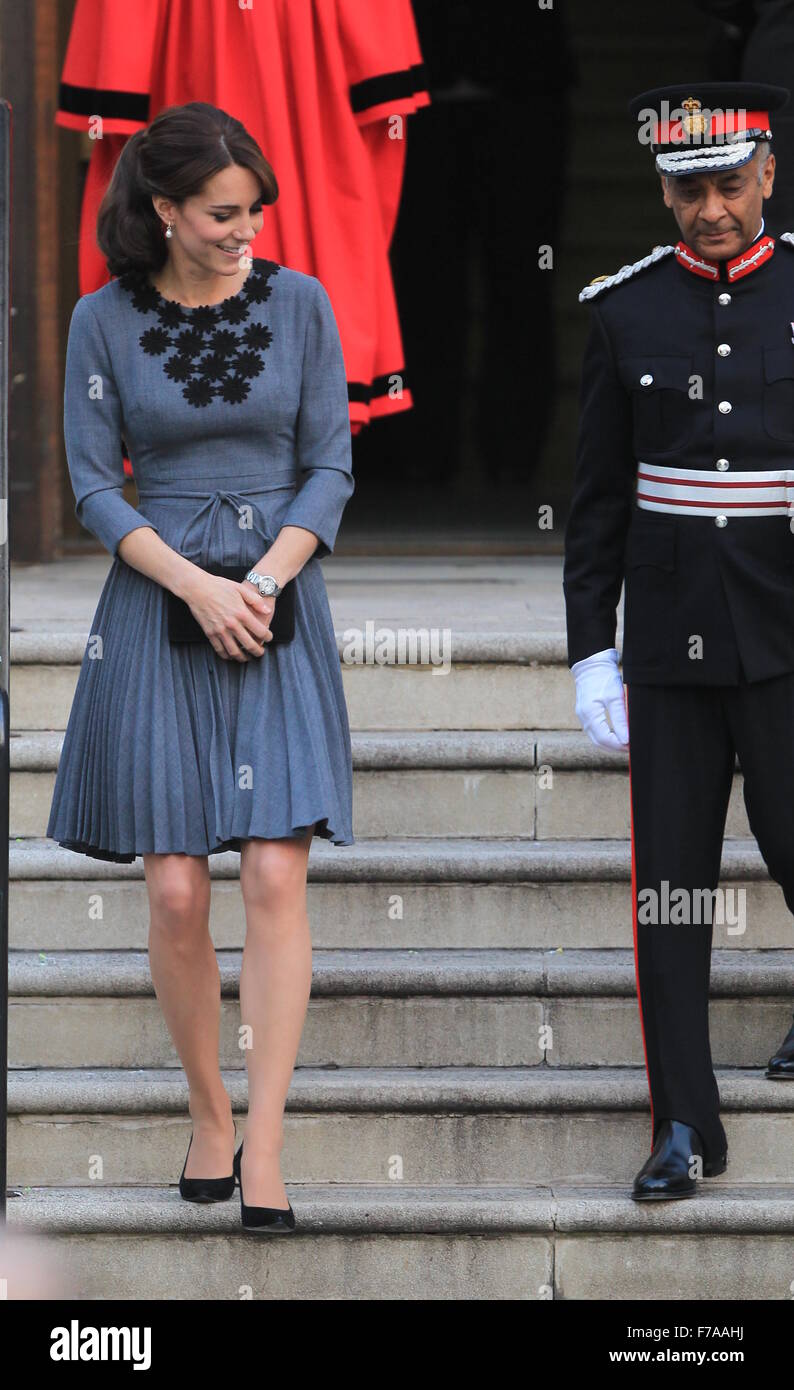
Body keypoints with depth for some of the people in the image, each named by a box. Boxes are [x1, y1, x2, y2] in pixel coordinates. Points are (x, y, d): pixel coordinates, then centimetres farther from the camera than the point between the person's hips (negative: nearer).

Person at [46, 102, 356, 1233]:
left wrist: (264, 579, -11)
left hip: (280, 607, 0)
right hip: (157, 609, 0)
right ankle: (208, 1115, 16)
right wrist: (197, 586, -11)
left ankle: (263, 1142, -11)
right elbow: (92, 483, 0)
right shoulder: (104, 322, 0)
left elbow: (331, 464, 4)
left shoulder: (299, 305, 2)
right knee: (176, 892, -3)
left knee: (275, 878, -10)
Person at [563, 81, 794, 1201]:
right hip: (670, 635, 2)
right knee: (671, 876, -1)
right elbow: (600, 497, 6)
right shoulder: (627, 310, 2)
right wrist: (592, 653, 2)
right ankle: (686, 1127, 4)